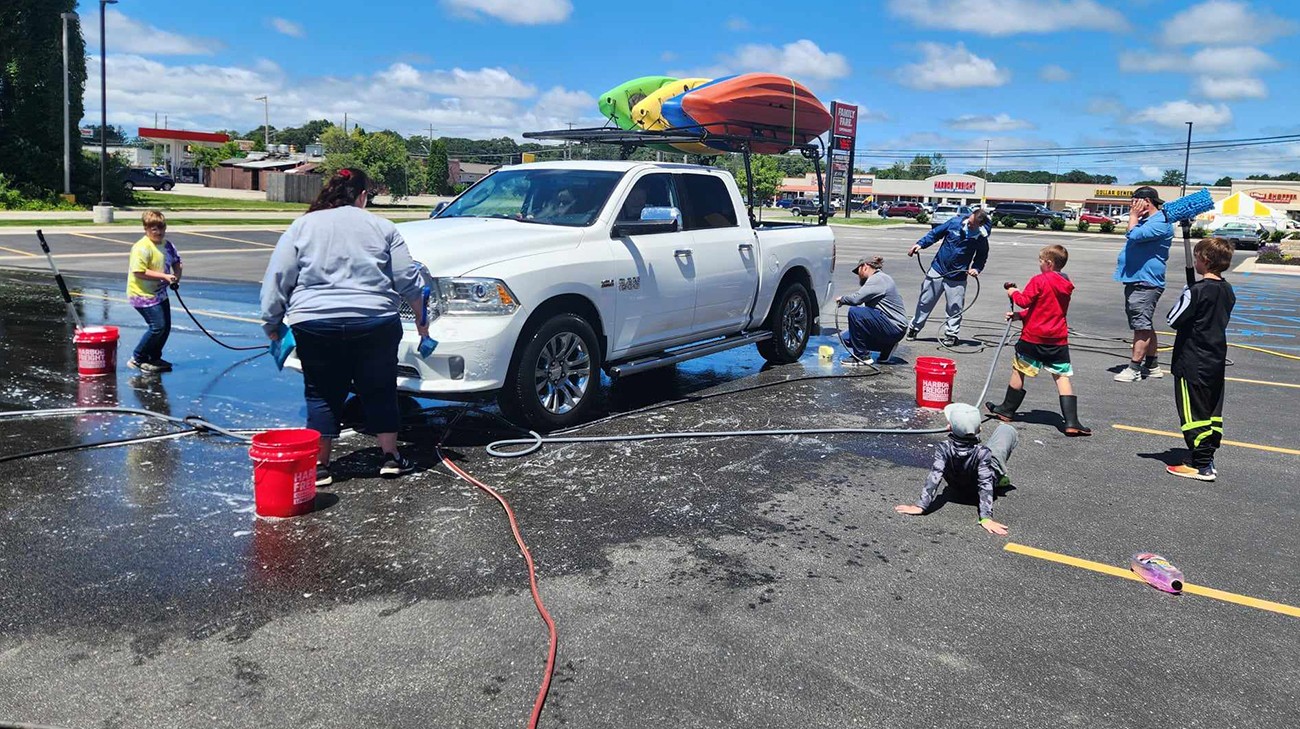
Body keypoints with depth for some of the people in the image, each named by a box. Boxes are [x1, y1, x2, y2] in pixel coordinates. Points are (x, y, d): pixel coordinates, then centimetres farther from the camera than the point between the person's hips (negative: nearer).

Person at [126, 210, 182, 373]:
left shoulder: (167, 245, 6)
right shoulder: (141, 248, -19)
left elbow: (176, 262, 17)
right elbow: (139, 272, -24)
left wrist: (177, 276, -4)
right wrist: (164, 276, -24)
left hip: (160, 293, 9)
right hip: (143, 294, -9)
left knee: (166, 326, 12)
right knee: (157, 326, -13)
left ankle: (154, 358, 29)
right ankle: (137, 359, 3)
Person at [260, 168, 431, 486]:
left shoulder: (302, 226, 6)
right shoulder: (382, 227, 6)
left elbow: (277, 280, 4)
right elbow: (407, 280, 6)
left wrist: (272, 322, 13)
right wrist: (421, 318, 18)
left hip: (316, 325, 0)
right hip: (375, 325, 0)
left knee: (322, 394, 9)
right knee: (379, 391, 13)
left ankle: (320, 465, 9)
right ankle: (391, 457, 16)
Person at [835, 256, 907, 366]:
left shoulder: (878, 278, -13)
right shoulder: (877, 278, 19)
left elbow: (856, 298, -22)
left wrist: (842, 299, -5)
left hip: (895, 329, -10)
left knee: (854, 312, -23)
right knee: (846, 338, 5)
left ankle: (862, 356, -15)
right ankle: (886, 347, 10)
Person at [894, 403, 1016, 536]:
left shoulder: (944, 448, -37)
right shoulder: (982, 453, -40)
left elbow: (934, 476, -42)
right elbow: (985, 485, -41)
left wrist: (921, 506, -45)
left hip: (956, 484, 2)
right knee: (1006, 429, 10)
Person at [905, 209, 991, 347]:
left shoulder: (982, 239, -10)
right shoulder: (955, 222, -11)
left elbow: (982, 257, 7)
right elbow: (935, 234, -1)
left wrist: (976, 268, -12)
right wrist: (920, 244, -12)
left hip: (957, 278, -1)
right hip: (937, 270, 1)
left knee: (955, 309, 3)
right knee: (925, 302, 9)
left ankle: (951, 334, 19)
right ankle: (915, 327, 23)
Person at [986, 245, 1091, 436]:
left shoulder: (1039, 281, -12)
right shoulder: (1066, 286, 13)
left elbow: (1025, 300, -14)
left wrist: (1014, 293, 7)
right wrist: (1019, 315, 20)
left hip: (1033, 337, -5)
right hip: (1058, 340, 5)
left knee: (1018, 371, 11)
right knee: (1062, 377, 3)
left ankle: (1007, 410, 24)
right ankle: (1071, 422, -4)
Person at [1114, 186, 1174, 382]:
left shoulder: (1160, 222, -14)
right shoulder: (1145, 220, 19)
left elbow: (1134, 235, -25)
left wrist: (1133, 216, -11)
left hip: (1145, 283, -11)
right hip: (1135, 280, 11)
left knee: (1141, 326, -9)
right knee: (1144, 326, 15)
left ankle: (1134, 368, -9)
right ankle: (1152, 366, 23)